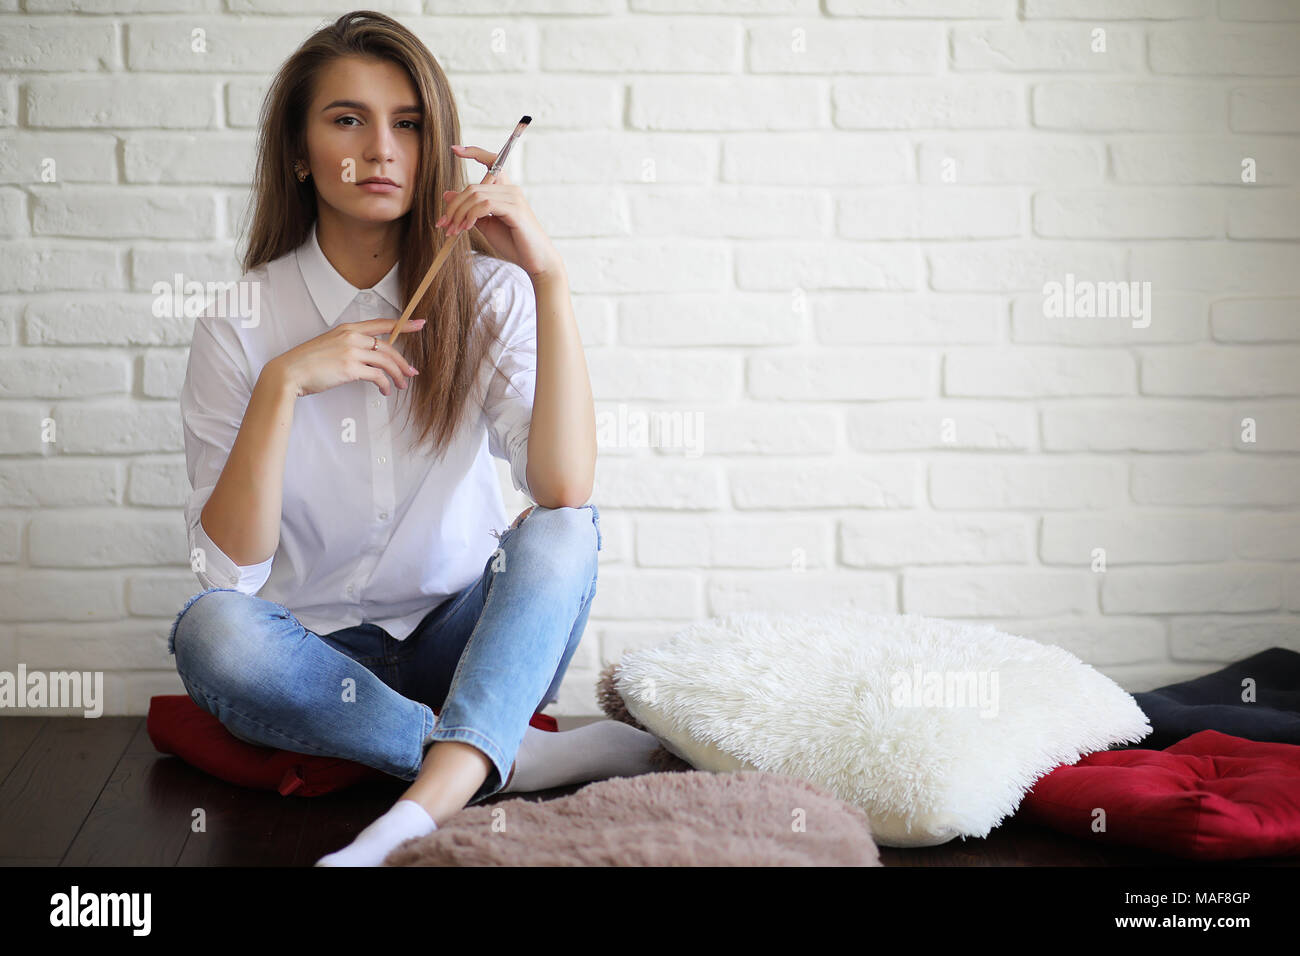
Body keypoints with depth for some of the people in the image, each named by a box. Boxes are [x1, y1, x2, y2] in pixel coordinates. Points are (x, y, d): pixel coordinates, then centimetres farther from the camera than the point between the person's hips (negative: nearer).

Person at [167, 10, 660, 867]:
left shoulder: (484, 295, -3)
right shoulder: (241, 326, -4)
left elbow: (566, 492, -20)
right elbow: (230, 564, -12)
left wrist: (550, 278, -24)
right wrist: (283, 384, -23)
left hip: (465, 638, 1)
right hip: (319, 654, 0)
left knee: (562, 534, -28)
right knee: (211, 632, -31)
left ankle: (424, 810, -43)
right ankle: (523, 758, -23)